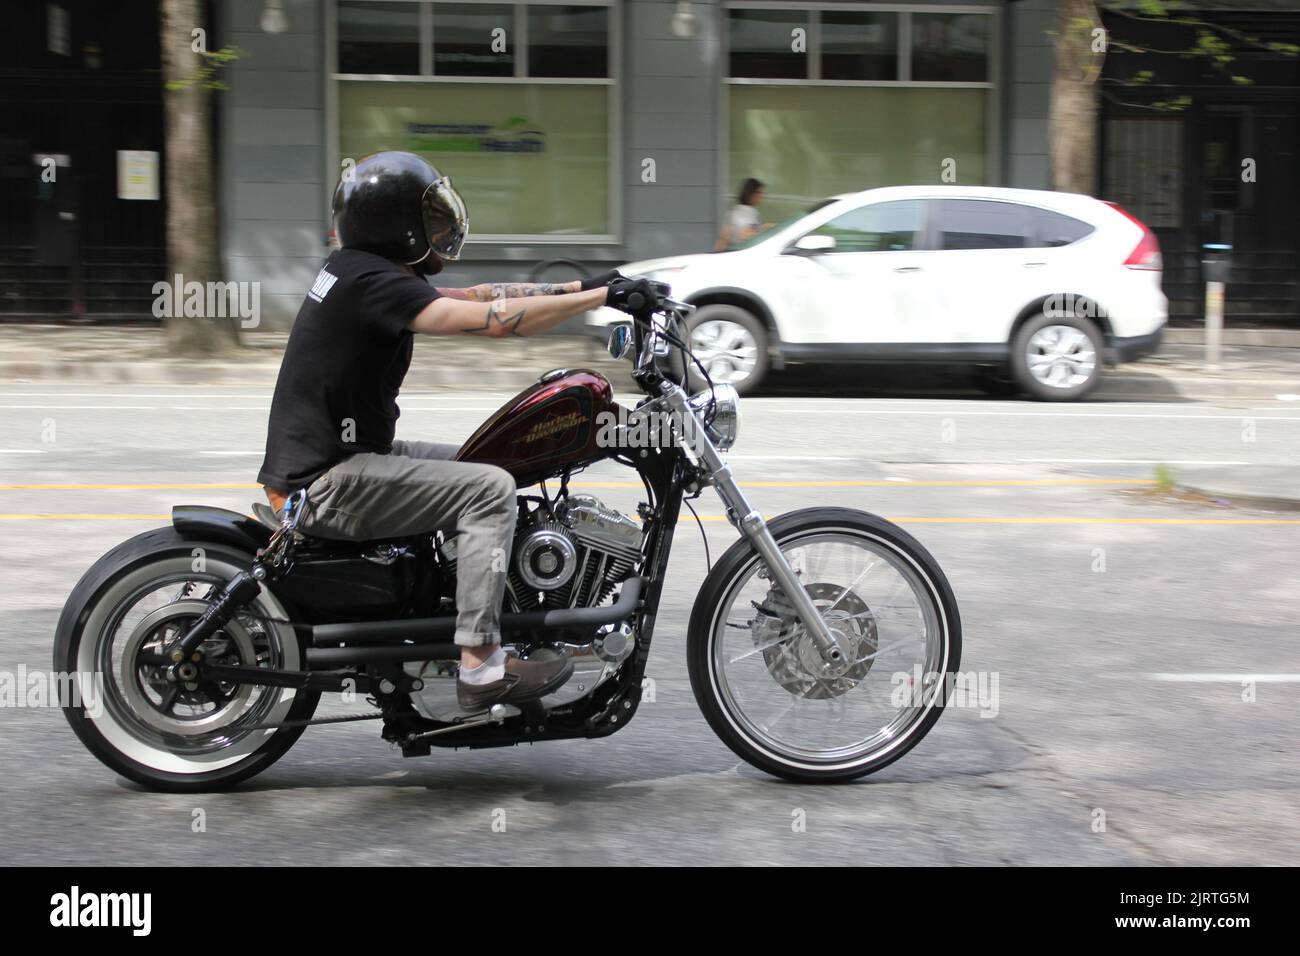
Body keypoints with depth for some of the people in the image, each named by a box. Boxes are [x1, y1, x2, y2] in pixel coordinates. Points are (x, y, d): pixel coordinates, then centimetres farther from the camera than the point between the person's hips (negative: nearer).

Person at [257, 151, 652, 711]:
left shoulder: (358, 269, 11)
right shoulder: (373, 282, -19)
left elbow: (475, 296, 13)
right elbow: (495, 319, -27)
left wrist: (578, 288, 7)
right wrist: (602, 297, -21)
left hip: (335, 455, 11)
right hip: (325, 484, -11)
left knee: (474, 467, 18)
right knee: (489, 489, -16)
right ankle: (480, 666, -17)